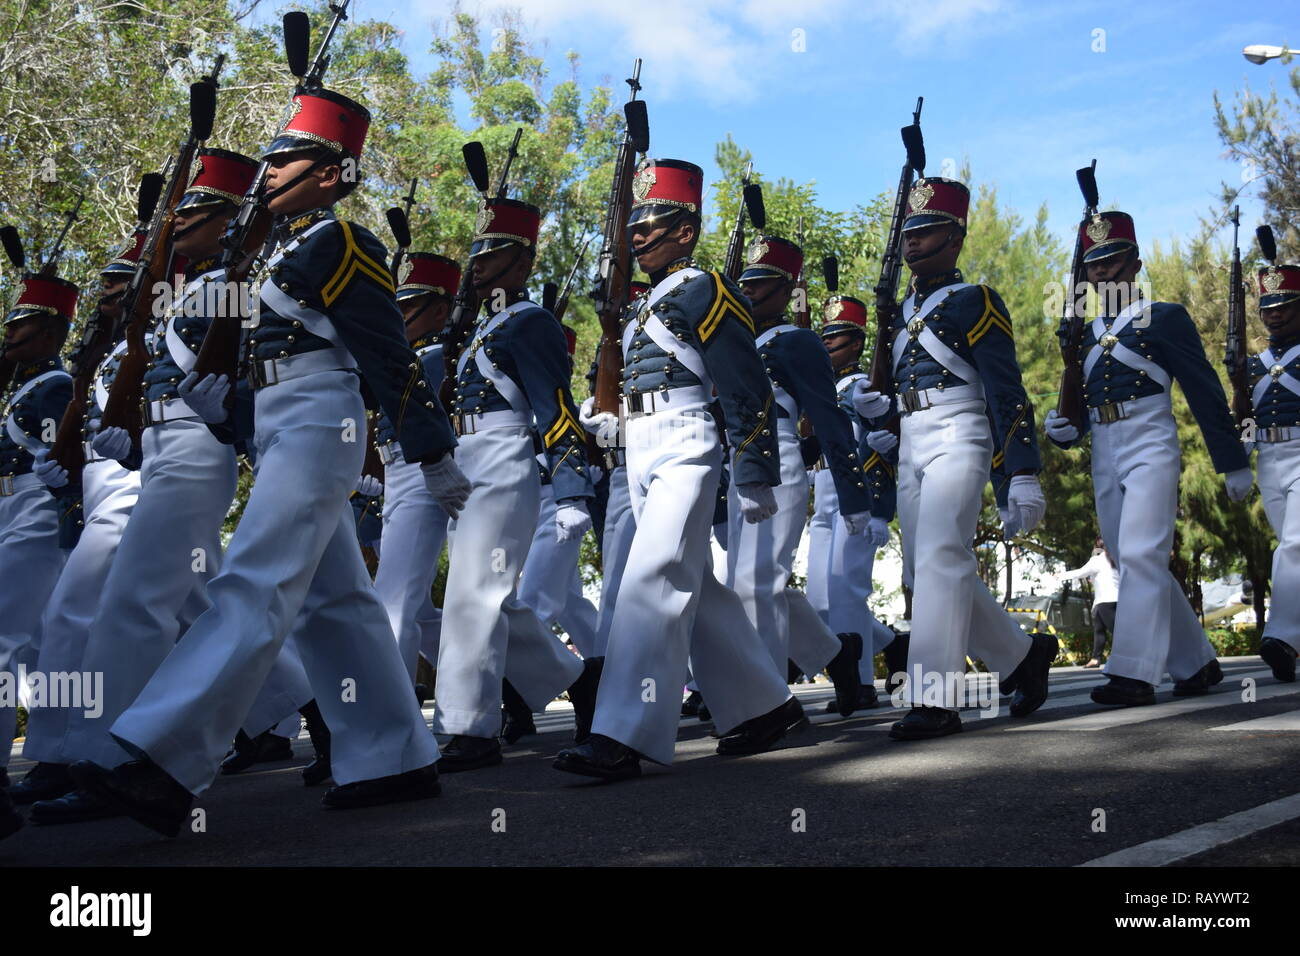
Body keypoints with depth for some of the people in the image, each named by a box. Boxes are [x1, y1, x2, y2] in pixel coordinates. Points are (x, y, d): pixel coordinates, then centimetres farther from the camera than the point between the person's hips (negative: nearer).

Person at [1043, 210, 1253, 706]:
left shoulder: (1165, 317, 1)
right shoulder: (1087, 334, 17)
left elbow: (1205, 391, 0)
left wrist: (1233, 464, 0)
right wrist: (1065, 429, -3)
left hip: (1149, 446, -6)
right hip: (1104, 456, 7)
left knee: (1141, 556, -17)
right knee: (1139, 566, 8)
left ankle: (1133, 674, -19)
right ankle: (1197, 663, 20)